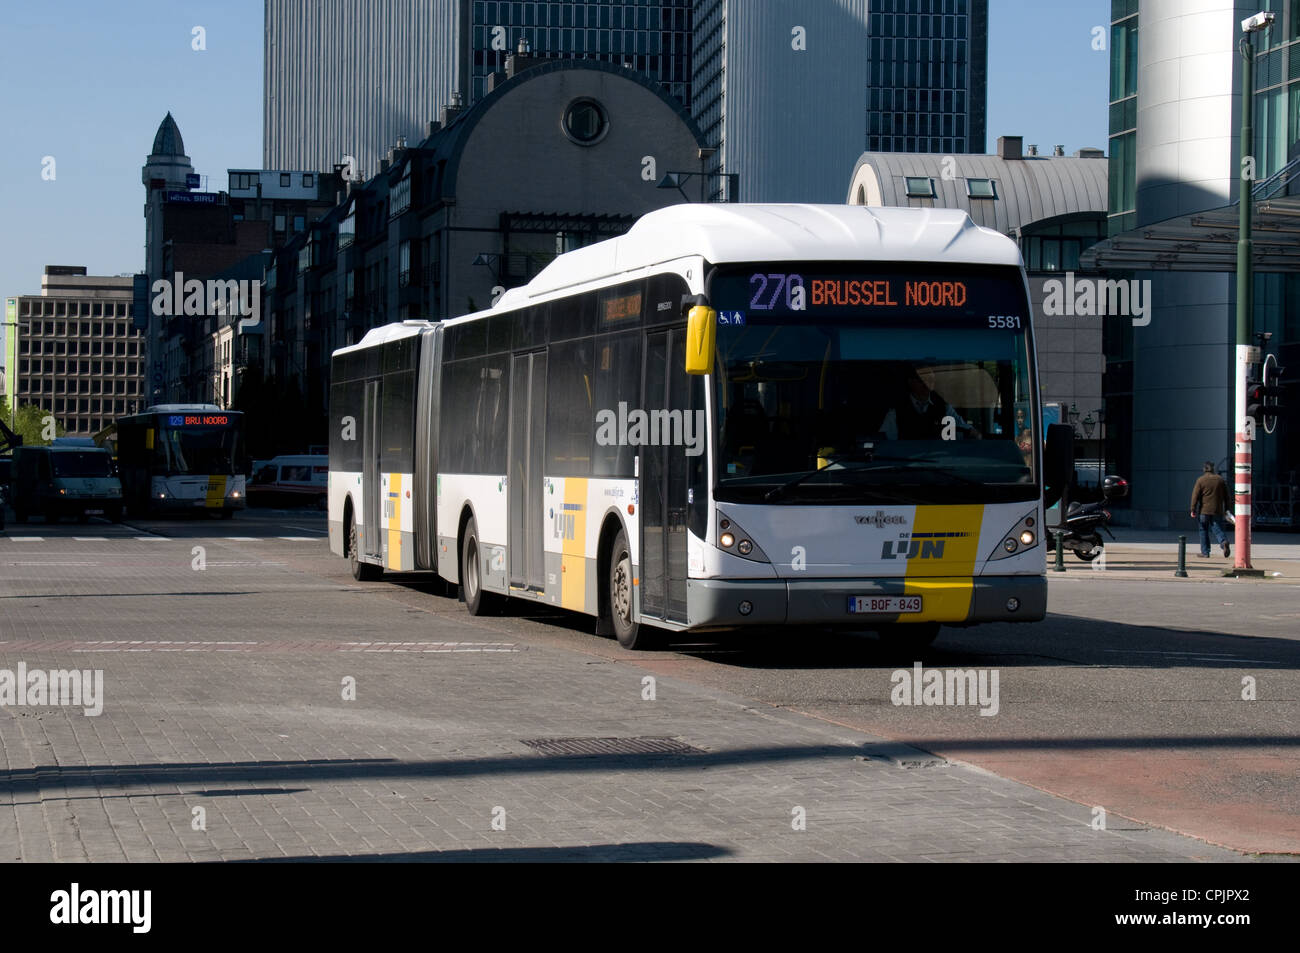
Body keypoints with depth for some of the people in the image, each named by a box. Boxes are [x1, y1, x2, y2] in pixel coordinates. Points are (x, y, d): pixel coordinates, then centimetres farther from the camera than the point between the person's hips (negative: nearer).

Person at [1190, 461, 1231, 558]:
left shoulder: (1201, 480, -3)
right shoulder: (1220, 479, 8)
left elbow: (1195, 495, -8)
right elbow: (1226, 496, 12)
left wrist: (1193, 509, -5)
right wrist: (1226, 509, 18)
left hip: (1204, 510, -3)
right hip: (1217, 510, 3)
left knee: (1204, 531, 7)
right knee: (1217, 529, 4)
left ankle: (1205, 553, 7)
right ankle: (1224, 541, -26)